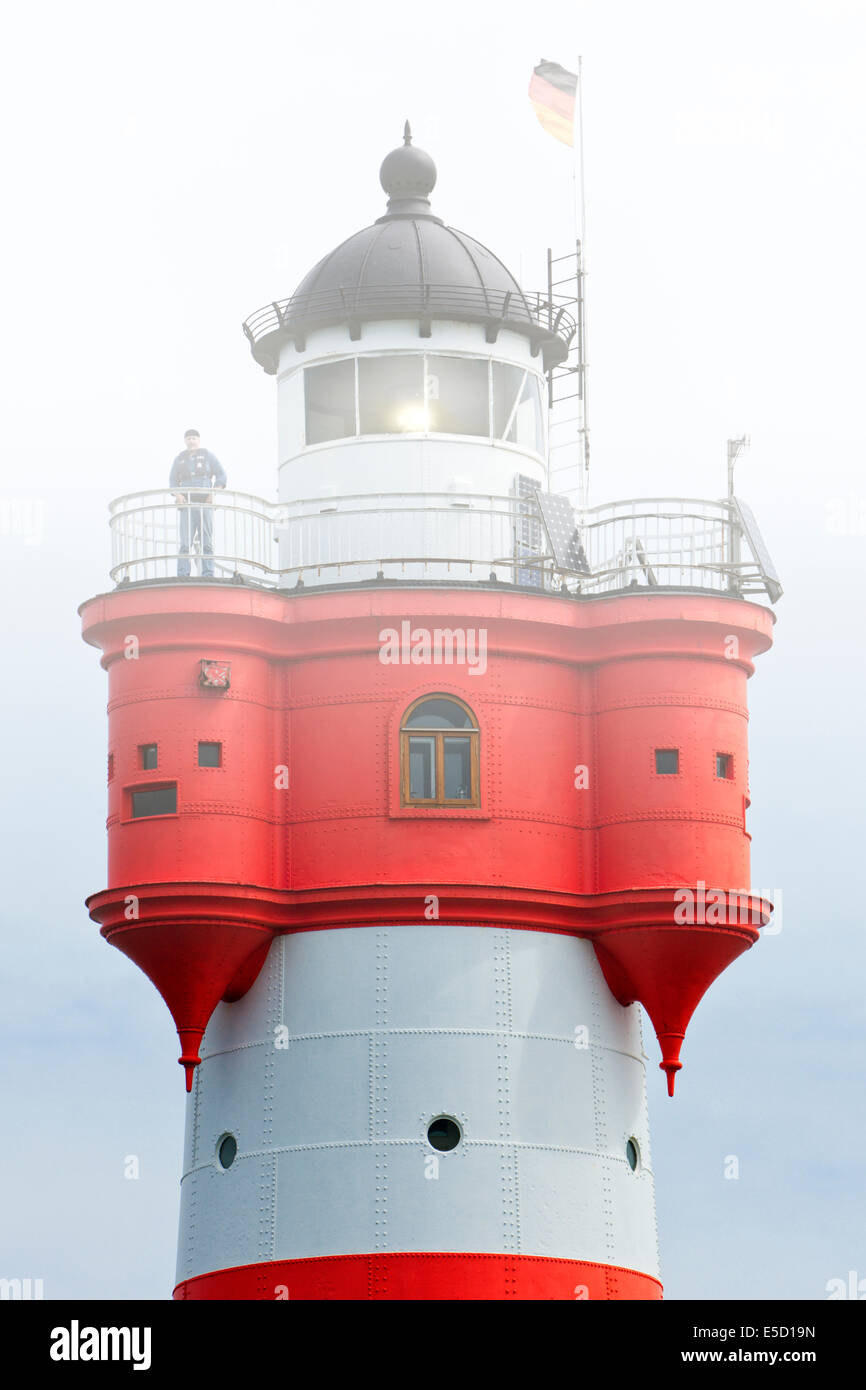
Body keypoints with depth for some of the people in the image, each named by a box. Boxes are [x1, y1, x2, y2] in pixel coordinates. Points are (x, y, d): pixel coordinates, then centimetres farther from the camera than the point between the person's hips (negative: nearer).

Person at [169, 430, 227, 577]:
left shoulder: (208, 455, 9)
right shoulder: (180, 459, 15)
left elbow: (221, 476, 6)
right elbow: (173, 481, 14)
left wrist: (213, 494, -7)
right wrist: (178, 495, -6)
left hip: (205, 503, -1)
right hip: (187, 504, 1)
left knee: (206, 541, -5)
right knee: (185, 541, -11)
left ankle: (208, 572, -7)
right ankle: (182, 572, -17)